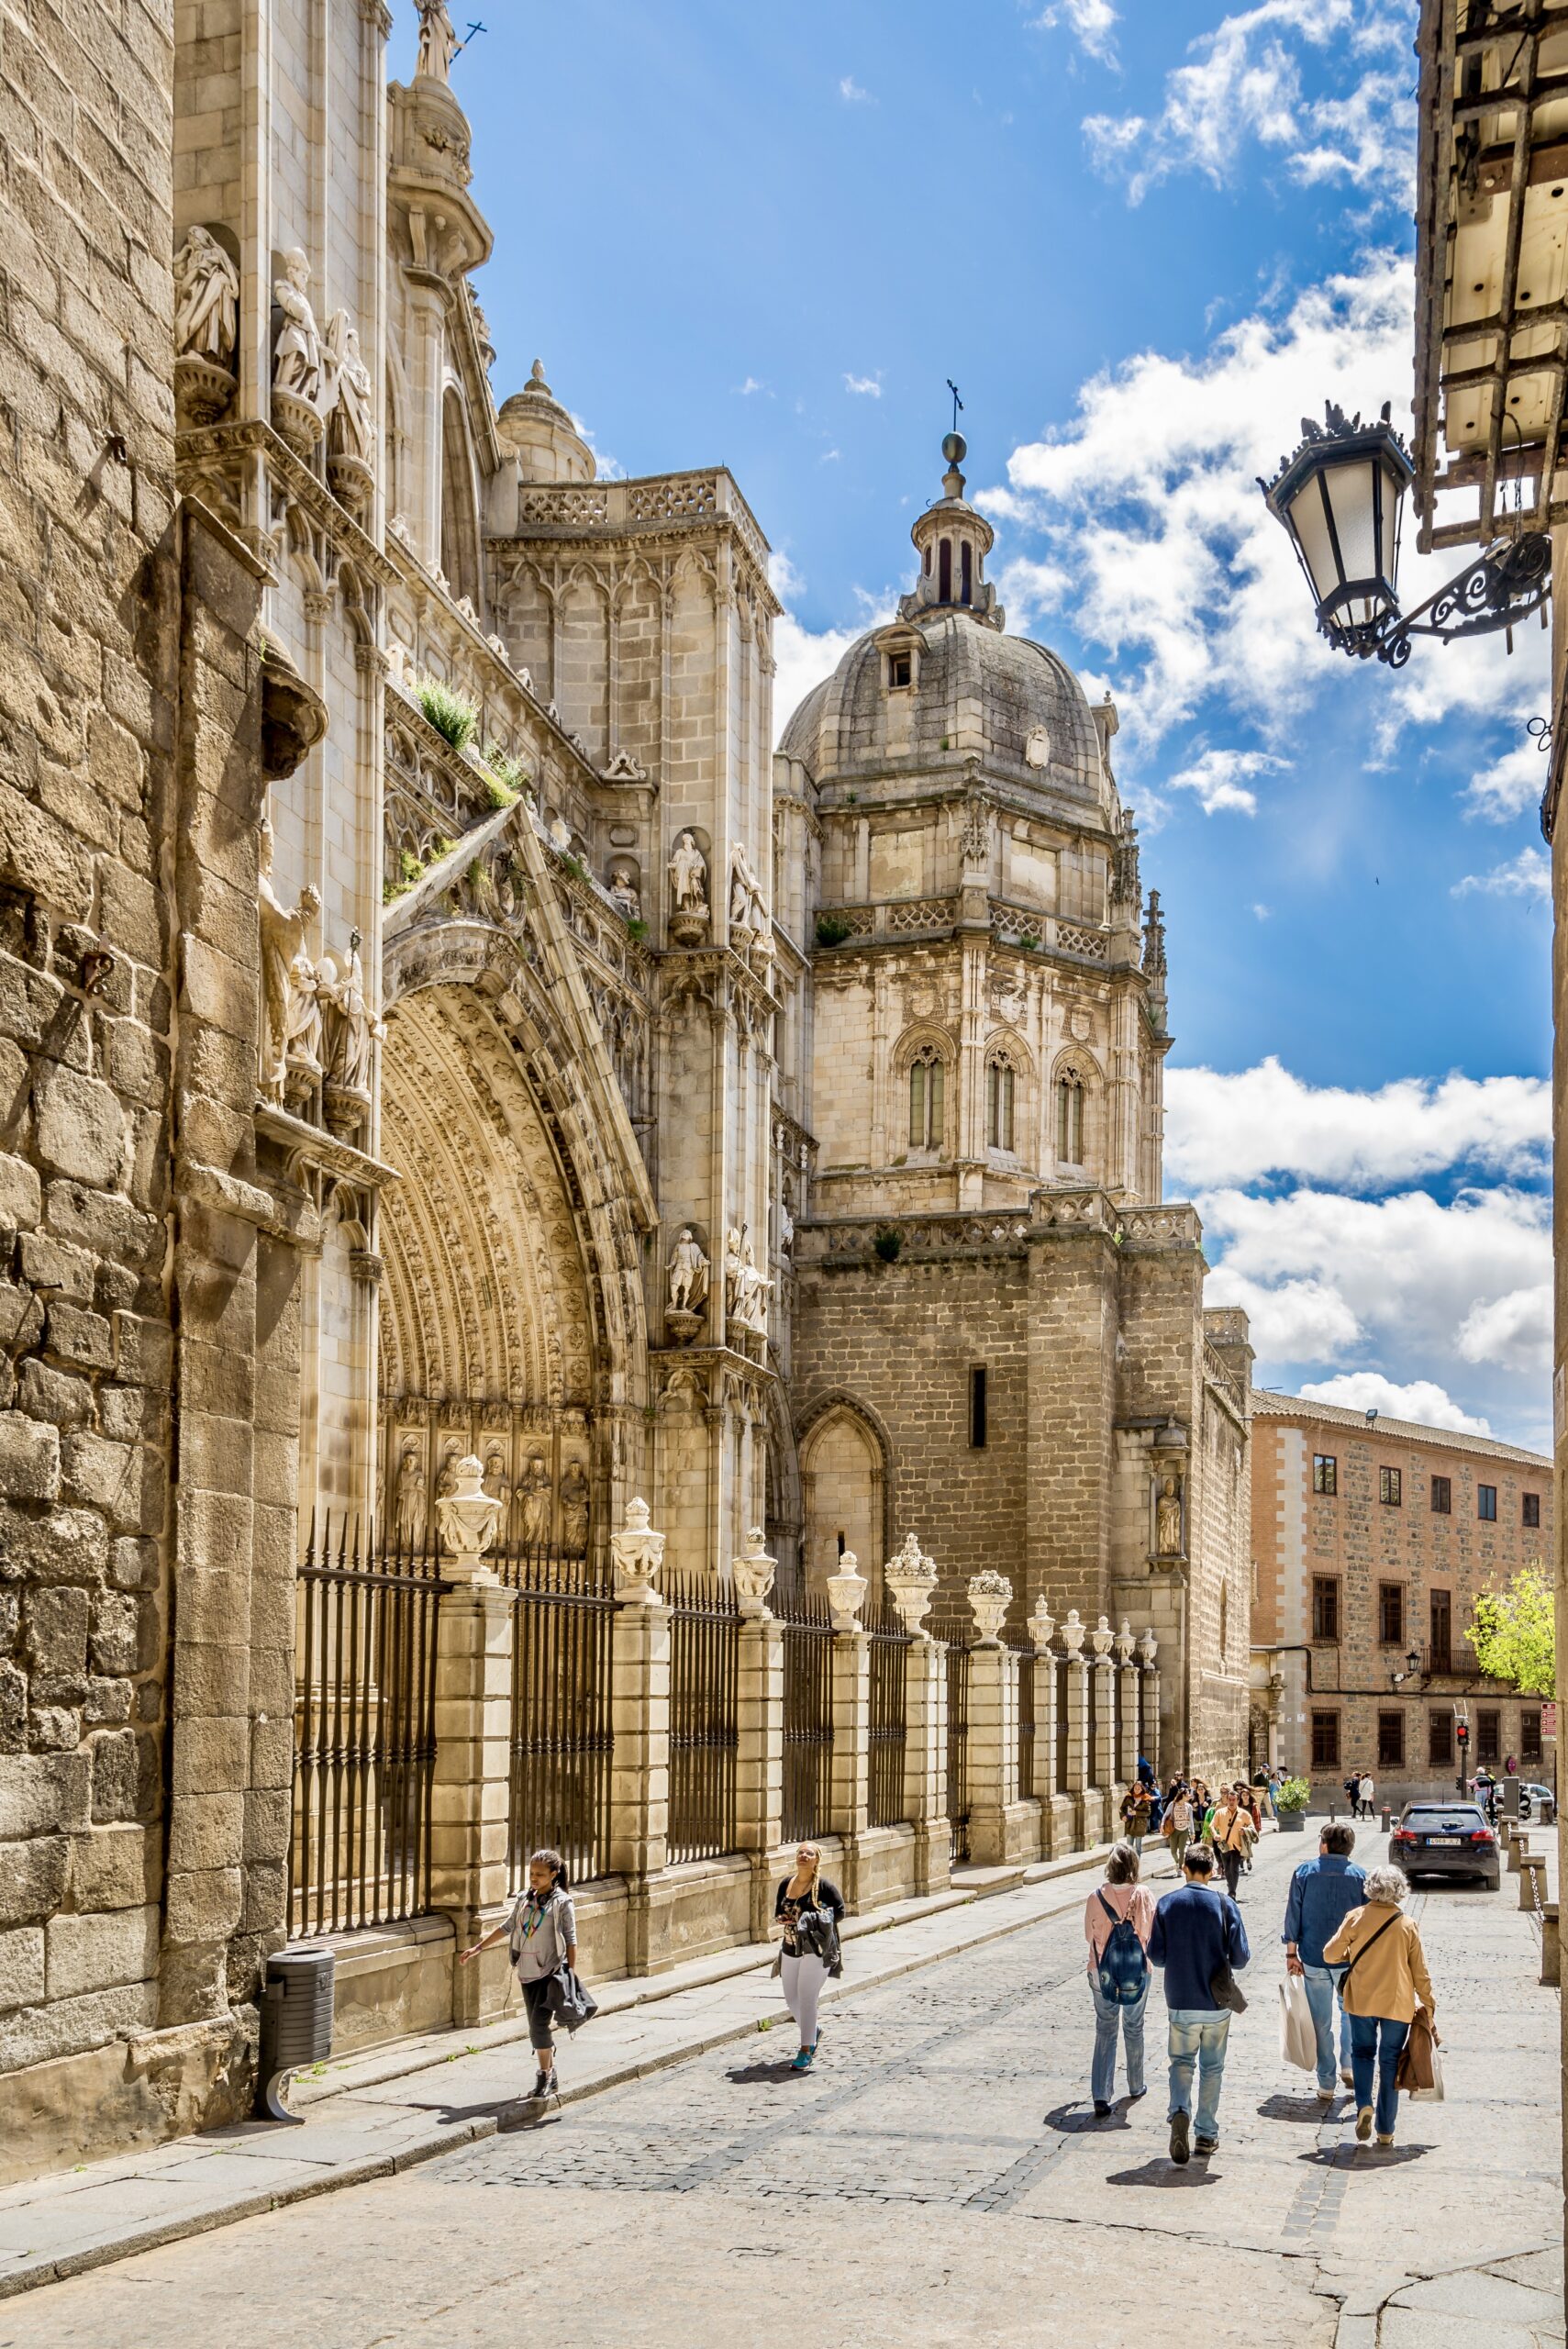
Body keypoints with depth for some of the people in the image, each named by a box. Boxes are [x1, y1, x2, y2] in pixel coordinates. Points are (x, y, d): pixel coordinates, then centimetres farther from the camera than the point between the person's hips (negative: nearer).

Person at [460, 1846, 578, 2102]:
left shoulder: (562, 1902, -6)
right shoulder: (523, 1899, 9)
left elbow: (570, 1939, -6)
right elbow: (506, 1927, 17)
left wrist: (571, 1971, -10)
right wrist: (478, 1948, 14)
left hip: (551, 1971, -6)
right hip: (527, 1972, 6)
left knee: (539, 2024, -14)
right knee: (537, 2027, 9)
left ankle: (544, 2078, -2)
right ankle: (550, 2079, 18)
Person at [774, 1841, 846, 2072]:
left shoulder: (824, 1885, -9)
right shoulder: (785, 1884, 6)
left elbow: (840, 1912, -7)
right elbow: (778, 1913, 16)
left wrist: (814, 1924, -16)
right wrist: (782, 1919, -7)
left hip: (817, 1949, -6)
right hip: (791, 1949, 6)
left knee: (807, 1998, -9)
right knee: (791, 1998, 12)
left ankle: (806, 2052, -1)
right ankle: (814, 2030, 38)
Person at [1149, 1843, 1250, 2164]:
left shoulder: (1167, 1904, -5)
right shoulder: (1224, 1904, -8)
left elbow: (1156, 1957, -3)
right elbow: (1240, 1957, -9)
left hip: (1180, 2002, 0)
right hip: (1217, 2003, 0)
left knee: (1181, 2062, 14)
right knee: (1212, 2067, 14)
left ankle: (1180, 2112, -12)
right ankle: (1206, 2134, 19)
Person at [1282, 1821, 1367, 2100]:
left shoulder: (1304, 1873, -6)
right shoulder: (1359, 1877, -5)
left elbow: (1293, 1915, -3)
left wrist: (1291, 1953, 6)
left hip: (1313, 1959, 0)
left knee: (1321, 2023, 8)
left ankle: (1326, 2086, 12)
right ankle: (1349, 2066, 19)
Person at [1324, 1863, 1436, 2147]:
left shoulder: (1356, 1918, -7)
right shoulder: (1406, 1925, -5)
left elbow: (1330, 1954, -4)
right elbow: (1420, 1971, 0)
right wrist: (1428, 2005, 10)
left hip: (1361, 1999, 0)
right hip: (1398, 2003, 0)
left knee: (1362, 2052, 18)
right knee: (1390, 2062, 9)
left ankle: (1364, 2105, -8)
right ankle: (1385, 2131, 10)